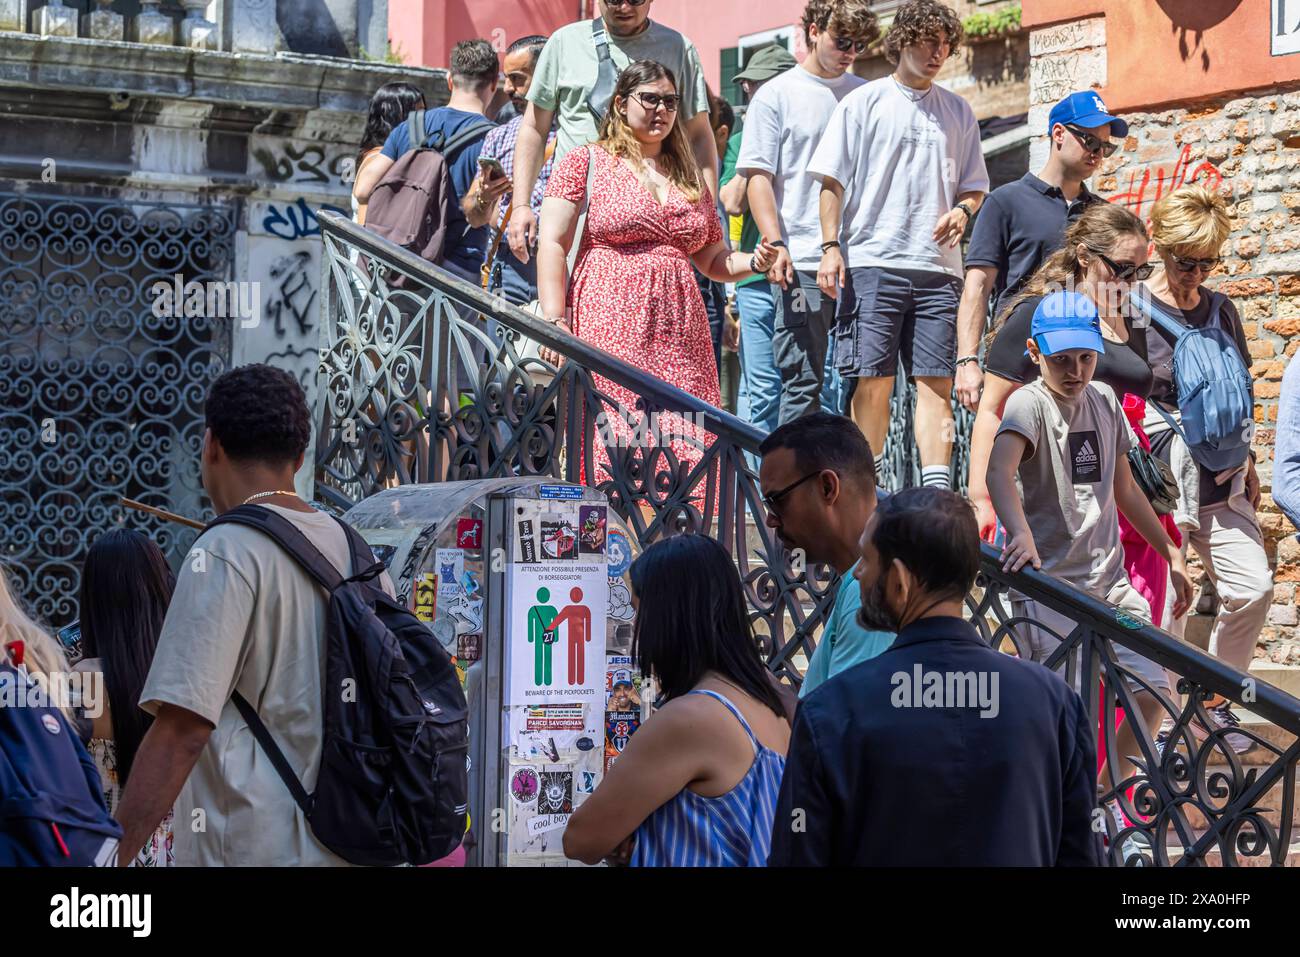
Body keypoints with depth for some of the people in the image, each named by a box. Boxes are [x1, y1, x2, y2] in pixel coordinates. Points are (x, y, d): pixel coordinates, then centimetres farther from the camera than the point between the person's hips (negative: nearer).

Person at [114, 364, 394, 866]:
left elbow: (182, 731, -20)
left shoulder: (227, 555, -12)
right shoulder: (355, 549, 11)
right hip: (344, 846, 8)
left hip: (251, 847, -8)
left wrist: (108, 856, -18)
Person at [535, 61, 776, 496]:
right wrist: (555, 321, -12)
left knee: (686, 454, -6)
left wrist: (755, 262, 5)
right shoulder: (587, 162, 7)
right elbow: (552, 243, -1)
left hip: (680, 330, 5)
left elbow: (714, 260, 26)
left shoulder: (690, 177, 21)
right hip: (610, 326, -4)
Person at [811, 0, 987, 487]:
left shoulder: (958, 112, 16)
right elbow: (833, 180, 2)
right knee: (873, 380, -4)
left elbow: (974, 186, 21)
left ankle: (936, 488, -5)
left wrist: (962, 210, -2)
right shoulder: (864, 102, 5)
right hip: (872, 261, -3)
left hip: (937, 265, 3)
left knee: (935, 381, -3)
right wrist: (831, 248, -8)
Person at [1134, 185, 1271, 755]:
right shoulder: (1131, 311, -6)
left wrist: (1246, 461, 22)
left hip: (1220, 483, 6)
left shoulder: (1221, 312, 12)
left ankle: (1214, 699, 16)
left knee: (1252, 588, -3)